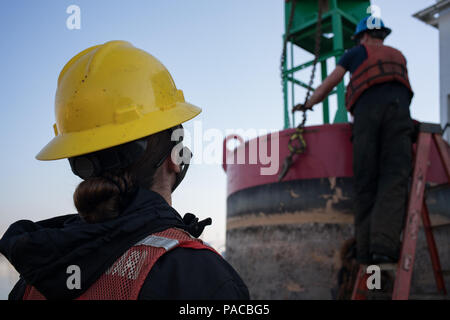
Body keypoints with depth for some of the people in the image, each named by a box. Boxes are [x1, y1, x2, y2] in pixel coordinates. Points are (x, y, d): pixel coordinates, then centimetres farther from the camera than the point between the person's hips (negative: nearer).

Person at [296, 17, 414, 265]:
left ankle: (365, 249, -13)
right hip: (398, 106, 1)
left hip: (366, 109, -1)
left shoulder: (357, 52, 26)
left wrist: (307, 105, 44)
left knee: (365, 180, -3)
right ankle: (384, 245, -30)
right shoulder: (399, 56, 35)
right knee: (394, 177, -13)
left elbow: (328, 84, 29)